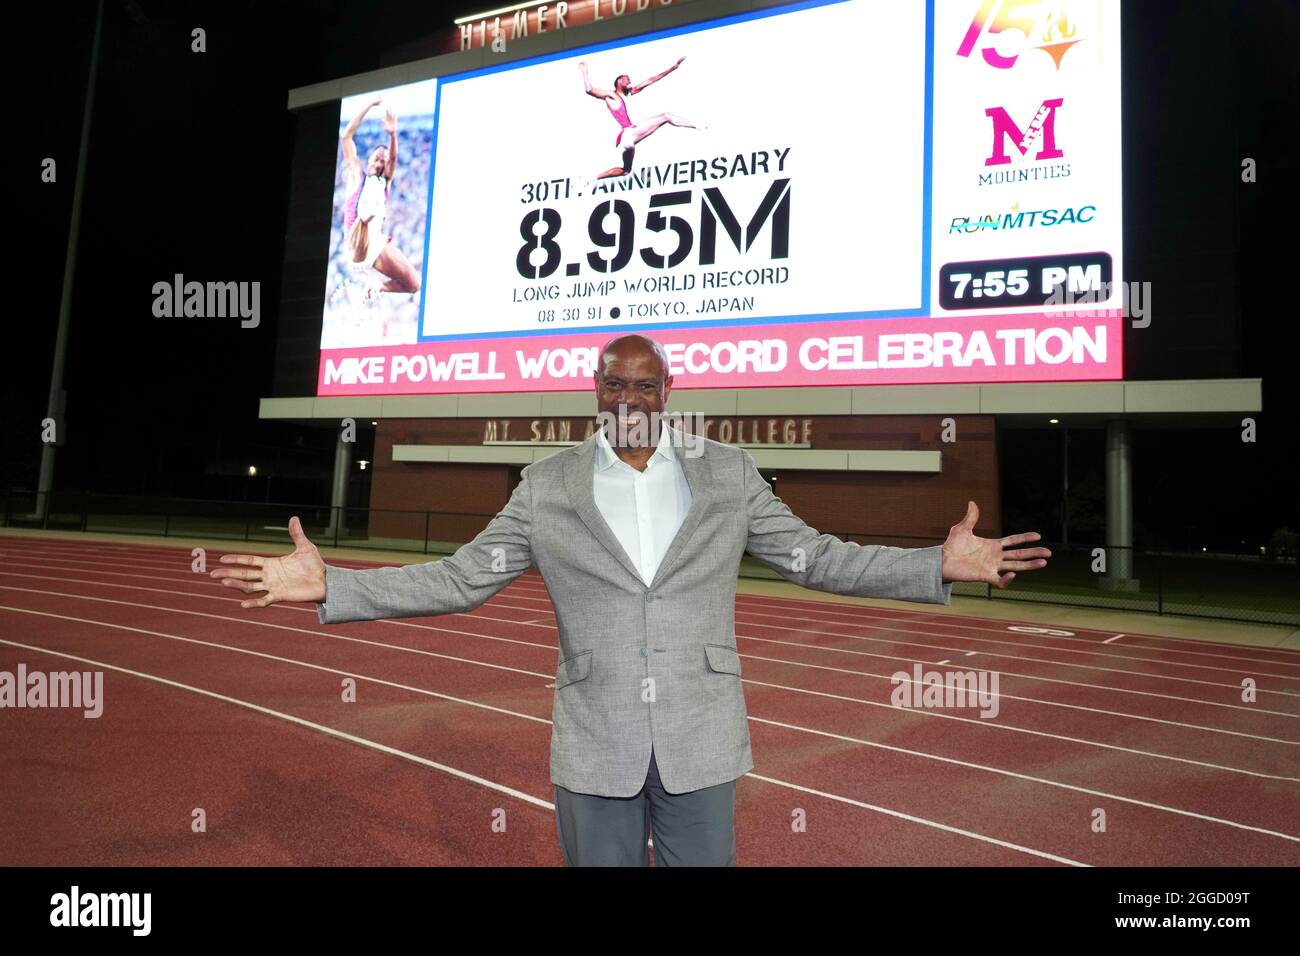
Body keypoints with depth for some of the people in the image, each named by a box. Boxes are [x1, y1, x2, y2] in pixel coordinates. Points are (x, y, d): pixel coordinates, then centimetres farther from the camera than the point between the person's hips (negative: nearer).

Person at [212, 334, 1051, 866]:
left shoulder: (729, 474, -1)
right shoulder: (548, 486, -1)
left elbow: (817, 558, 2)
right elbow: (461, 579, 0)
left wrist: (941, 566, -7)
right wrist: (329, 585, -8)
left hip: (700, 743, 0)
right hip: (595, 747, 0)